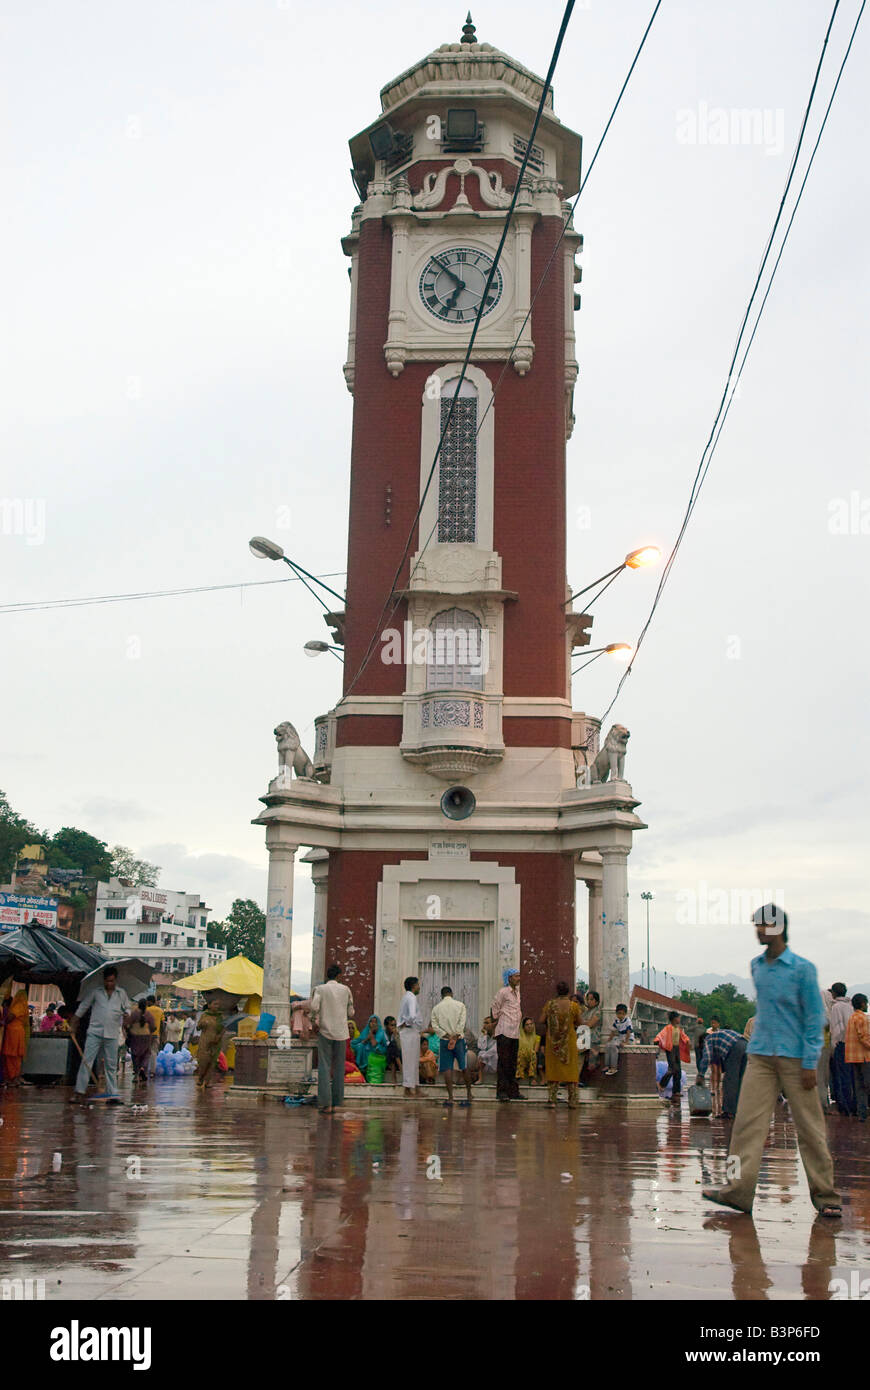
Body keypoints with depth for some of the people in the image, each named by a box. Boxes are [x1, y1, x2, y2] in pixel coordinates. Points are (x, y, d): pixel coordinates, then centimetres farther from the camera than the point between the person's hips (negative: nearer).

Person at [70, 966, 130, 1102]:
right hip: (94, 1032, -2)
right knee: (87, 1061, -7)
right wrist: (74, 1020, 13)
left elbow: (127, 1007, 21)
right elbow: (84, 1005, 14)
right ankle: (79, 1091, -6)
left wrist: (126, 1013, -2)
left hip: (111, 1034, 2)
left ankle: (112, 1093, 11)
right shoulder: (96, 992, 6)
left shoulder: (121, 993, 10)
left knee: (111, 1065, 5)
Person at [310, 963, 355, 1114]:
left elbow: (314, 1006, -16)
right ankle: (337, 1103, 11)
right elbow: (351, 1012, 7)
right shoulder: (345, 989, 4)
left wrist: (315, 1021, -1)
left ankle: (326, 1103, -12)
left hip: (325, 1031, -2)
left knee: (324, 1067, -3)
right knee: (339, 1068, 10)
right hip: (341, 1032, 2)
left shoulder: (320, 989, -2)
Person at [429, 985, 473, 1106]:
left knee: (446, 1069, 1)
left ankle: (450, 1097, -6)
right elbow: (462, 1022, -9)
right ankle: (469, 1095, 17)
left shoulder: (436, 1008, 5)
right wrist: (456, 1035, -12)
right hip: (459, 1040, 0)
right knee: (464, 1068, 10)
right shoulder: (460, 1005, 1)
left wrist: (446, 1035, -8)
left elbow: (435, 1025, -4)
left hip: (444, 1041, 0)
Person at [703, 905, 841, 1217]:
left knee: (809, 1127, 1)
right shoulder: (756, 966, 10)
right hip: (760, 1057, 5)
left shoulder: (802, 968, -6)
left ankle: (824, 1195, 12)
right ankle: (739, 1190, -5)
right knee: (748, 1121, -5)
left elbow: (814, 1017, -6)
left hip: (794, 1058, -4)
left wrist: (810, 1063, -10)